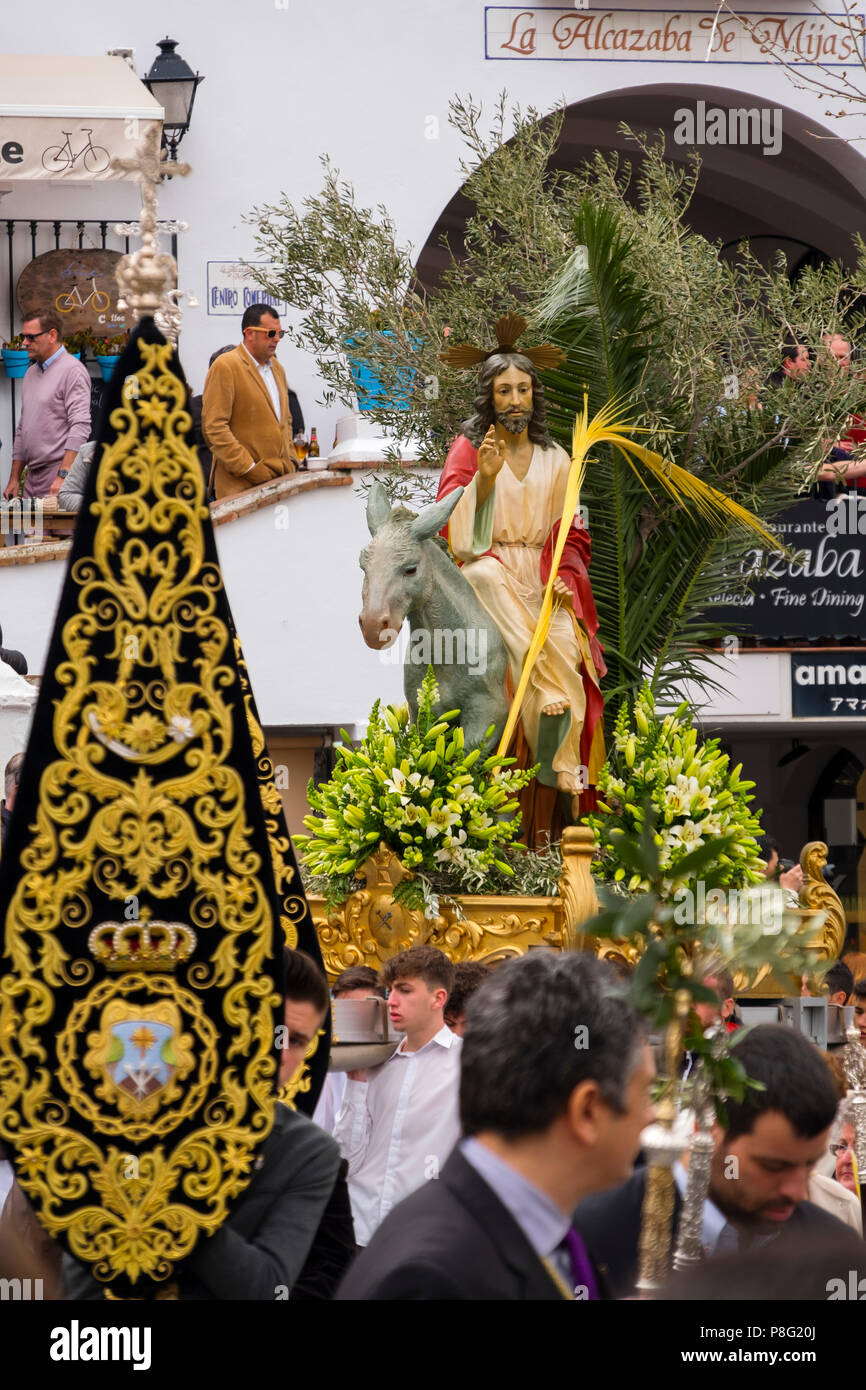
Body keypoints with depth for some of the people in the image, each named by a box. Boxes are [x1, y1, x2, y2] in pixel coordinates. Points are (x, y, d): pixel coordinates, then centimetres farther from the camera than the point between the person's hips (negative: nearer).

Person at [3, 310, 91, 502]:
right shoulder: (32, 373, 19)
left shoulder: (72, 370, -9)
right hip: (33, 479, 8)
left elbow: (80, 427, -18)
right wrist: (14, 479, 20)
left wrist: (63, 476, -26)